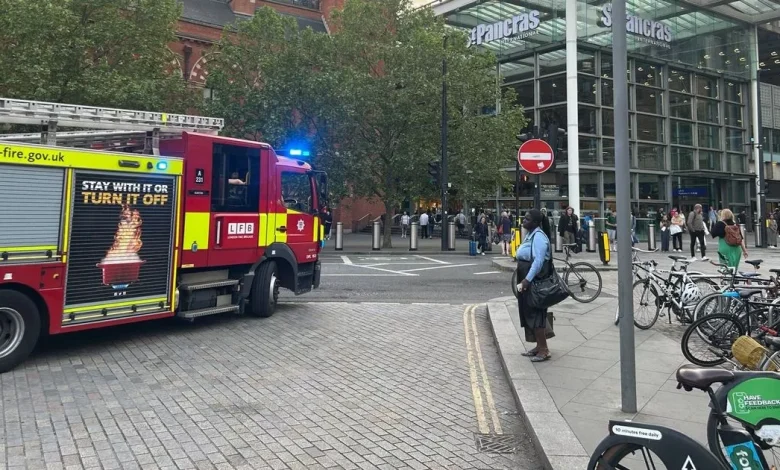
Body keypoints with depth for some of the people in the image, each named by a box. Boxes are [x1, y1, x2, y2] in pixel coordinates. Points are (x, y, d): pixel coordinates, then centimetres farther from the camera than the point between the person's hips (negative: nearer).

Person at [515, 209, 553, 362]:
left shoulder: (538, 236, -17)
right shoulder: (530, 234, 14)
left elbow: (538, 261, -24)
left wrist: (527, 279, -28)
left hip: (535, 281, -10)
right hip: (527, 280, 10)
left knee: (535, 314, -5)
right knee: (529, 313, 13)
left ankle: (544, 349, 2)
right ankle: (539, 346, 22)